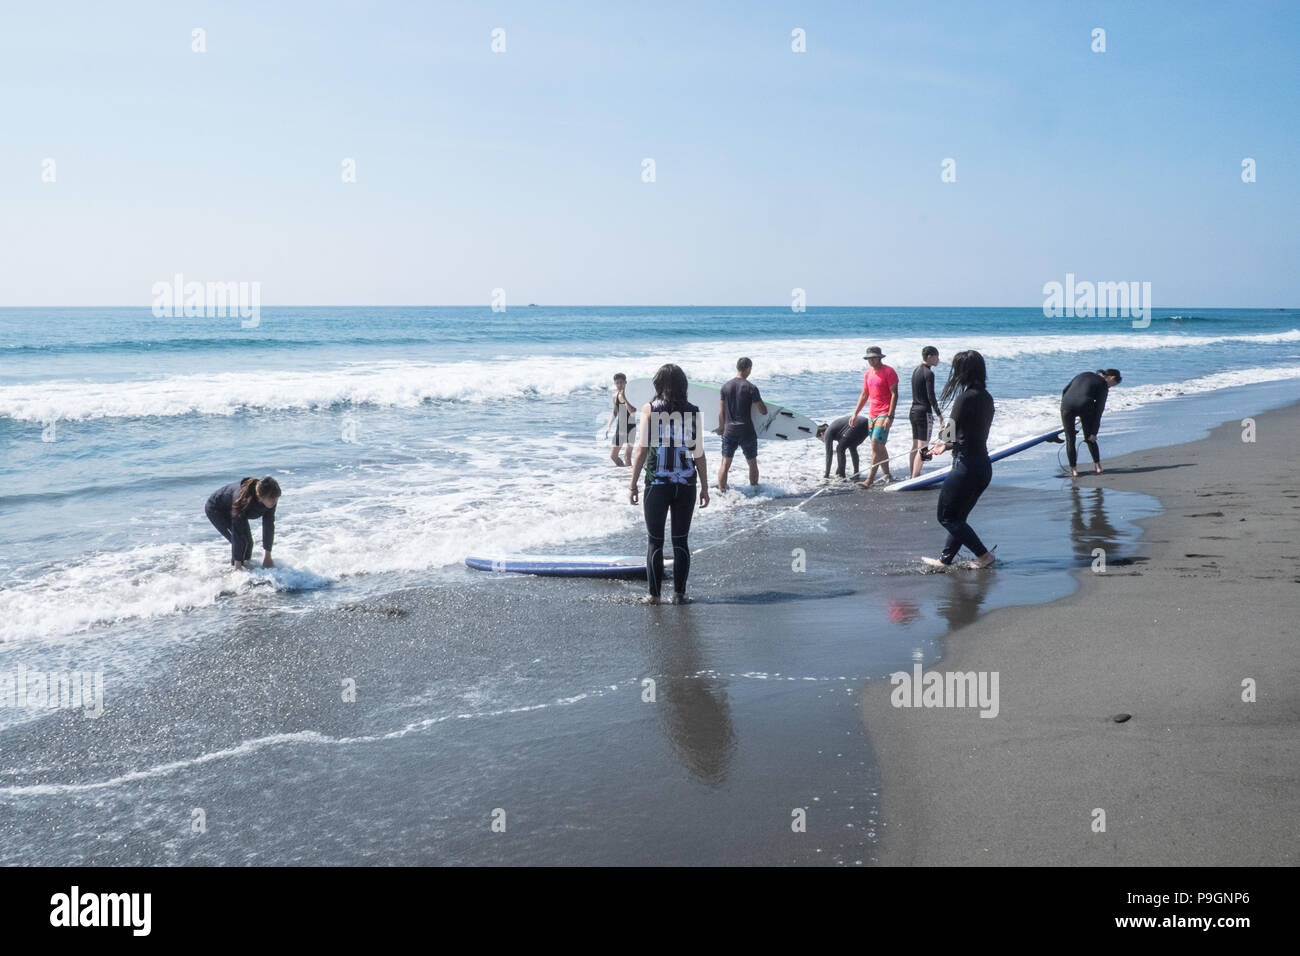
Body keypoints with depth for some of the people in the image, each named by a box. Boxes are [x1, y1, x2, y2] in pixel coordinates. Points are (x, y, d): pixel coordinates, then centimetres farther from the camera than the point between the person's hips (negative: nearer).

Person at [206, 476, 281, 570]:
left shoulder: (270, 499, -25)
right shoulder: (243, 499, -43)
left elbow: (269, 526, -17)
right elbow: (238, 531, -40)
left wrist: (267, 556, -16)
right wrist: (237, 564, -37)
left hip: (230, 511, 6)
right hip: (215, 509, -6)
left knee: (248, 541, 0)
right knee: (241, 540, -19)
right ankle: (235, 567, -1)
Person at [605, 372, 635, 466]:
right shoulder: (615, 396, 5)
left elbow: (633, 413, -24)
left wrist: (625, 398, -28)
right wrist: (609, 426, 11)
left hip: (630, 427, -7)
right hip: (619, 427, 7)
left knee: (627, 455, -17)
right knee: (613, 455, 9)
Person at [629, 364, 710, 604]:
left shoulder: (650, 409, -4)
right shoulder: (692, 412, 2)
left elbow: (642, 450, -7)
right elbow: (699, 454, 1)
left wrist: (633, 485, -1)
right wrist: (705, 488, 8)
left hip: (656, 484, -2)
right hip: (685, 485, 2)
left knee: (655, 541, 8)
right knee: (680, 541, 10)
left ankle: (654, 594, 10)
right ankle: (679, 593, 12)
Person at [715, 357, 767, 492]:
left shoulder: (726, 386, 1)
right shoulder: (751, 388, -11)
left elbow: (721, 412, 5)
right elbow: (763, 411, -9)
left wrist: (721, 428, 18)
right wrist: (758, 400, 11)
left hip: (729, 430, 3)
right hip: (747, 431, -3)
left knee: (725, 464, 8)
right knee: (752, 463, 13)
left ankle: (721, 491, 8)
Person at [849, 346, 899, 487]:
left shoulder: (889, 372, -8)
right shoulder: (868, 373, 14)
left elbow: (894, 395, -13)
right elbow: (864, 395, 21)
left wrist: (890, 416, -20)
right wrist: (855, 414, 15)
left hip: (884, 415, -8)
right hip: (871, 415, 8)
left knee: (876, 444, -15)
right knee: (879, 446, 12)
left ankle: (870, 479, -17)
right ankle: (887, 475, 23)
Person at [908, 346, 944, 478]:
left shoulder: (916, 370, 12)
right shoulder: (928, 373, -14)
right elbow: (931, 397, -18)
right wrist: (939, 415, -16)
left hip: (913, 411, 9)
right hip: (924, 412, -9)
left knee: (915, 446, 13)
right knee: (922, 448, -5)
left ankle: (913, 476, 18)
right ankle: (915, 479, -7)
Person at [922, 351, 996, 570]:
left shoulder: (966, 397, -17)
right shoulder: (986, 397, 10)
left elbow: (953, 432, -17)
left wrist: (945, 428, 6)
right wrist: (947, 445, 26)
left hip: (966, 466, -9)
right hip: (984, 467, 9)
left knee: (947, 517, 4)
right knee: (958, 517, 19)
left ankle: (983, 555, 2)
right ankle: (945, 559, 27)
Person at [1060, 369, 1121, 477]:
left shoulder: (1084, 375, 27)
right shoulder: (1103, 386, 13)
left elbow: (1064, 391, 23)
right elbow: (1099, 411, 8)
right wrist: (1094, 432, 11)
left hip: (1067, 403, 3)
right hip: (1085, 406, -3)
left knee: (1070, 439, 14)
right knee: (1090, 439, 18)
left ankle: (1073, 469, 15)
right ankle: (1097, 465, 25)